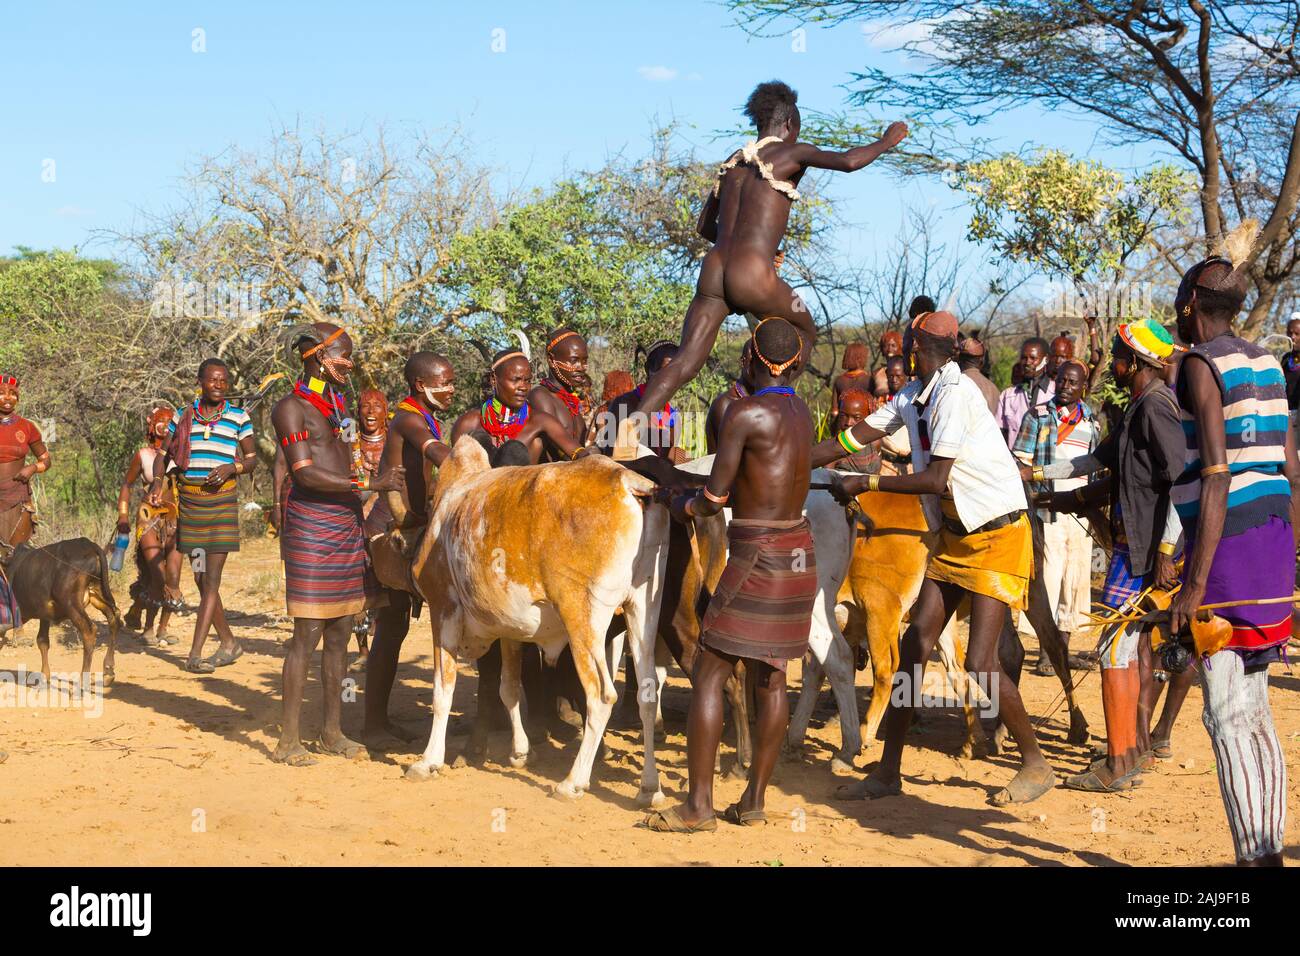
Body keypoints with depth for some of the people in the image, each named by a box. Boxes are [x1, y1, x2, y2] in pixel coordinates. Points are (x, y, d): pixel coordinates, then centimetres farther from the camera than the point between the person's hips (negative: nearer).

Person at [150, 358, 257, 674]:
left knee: (211, 578, -10)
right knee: (201, 578, 7)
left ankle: (194, 654, -12)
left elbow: (252, 459, 7)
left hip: (222, 500, -3)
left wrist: (232, 467, -13)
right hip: (189, 500, 3)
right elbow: (165, 455, 10)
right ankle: (229, 643, 21)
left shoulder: (238, 417, 4)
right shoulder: (181, 417, 9)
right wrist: (157, 481, -8)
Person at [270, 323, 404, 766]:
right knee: (307, 634, -7)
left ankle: (332, 731, 19)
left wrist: (362, 524, 18)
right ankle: (288, 741, -2)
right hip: (311, 529, -8)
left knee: (340, 633, 10)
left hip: (346, 525, 8)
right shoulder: (292, 408, -7)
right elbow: (306, 474, -17)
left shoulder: (336, 404, 18)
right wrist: (369, 484, -18)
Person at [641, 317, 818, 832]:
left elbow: (715, 496, -13)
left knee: (708, 676, -2)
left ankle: (698, 805, -3)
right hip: (798, 551, 8)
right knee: (771, 677, 11)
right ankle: (754, 801, 16)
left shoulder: (744, 412, -15)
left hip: (755, 557, -8)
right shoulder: (801, 412, 8)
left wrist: (684, 506, 8)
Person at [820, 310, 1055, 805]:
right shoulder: (912, 397, 6)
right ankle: (888, 771, 9)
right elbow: (850, 440, 9)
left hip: (998, 534, -8)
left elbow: (935, 479, -24)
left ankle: (1036, 764, 6)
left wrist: (865, 482, -16)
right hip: (954, 534, 8)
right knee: (915, 643, 3)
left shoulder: (955, 393, -21)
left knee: (980, 661, -13)